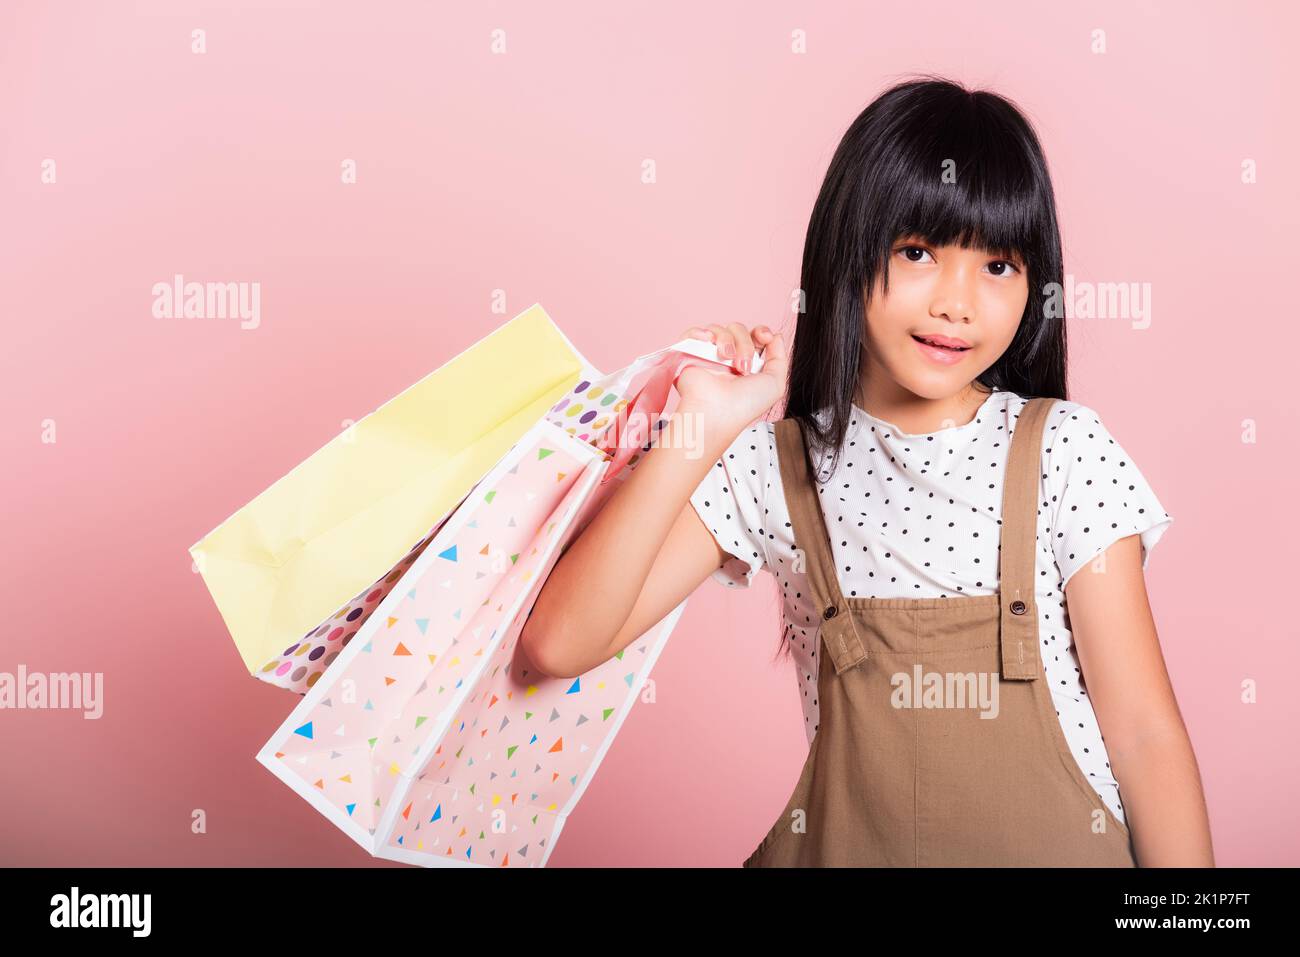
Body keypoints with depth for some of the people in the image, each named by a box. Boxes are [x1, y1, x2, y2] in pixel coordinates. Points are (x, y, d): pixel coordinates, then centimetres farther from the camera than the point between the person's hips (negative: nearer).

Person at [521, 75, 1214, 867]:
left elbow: (1146, 733, -5)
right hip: (847, 841, 1)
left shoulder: (1065, 453, -6)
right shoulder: (774, 462, -4)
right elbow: (561, 644, -13)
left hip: (1059, 842, 0)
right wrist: (704, 432, -17)